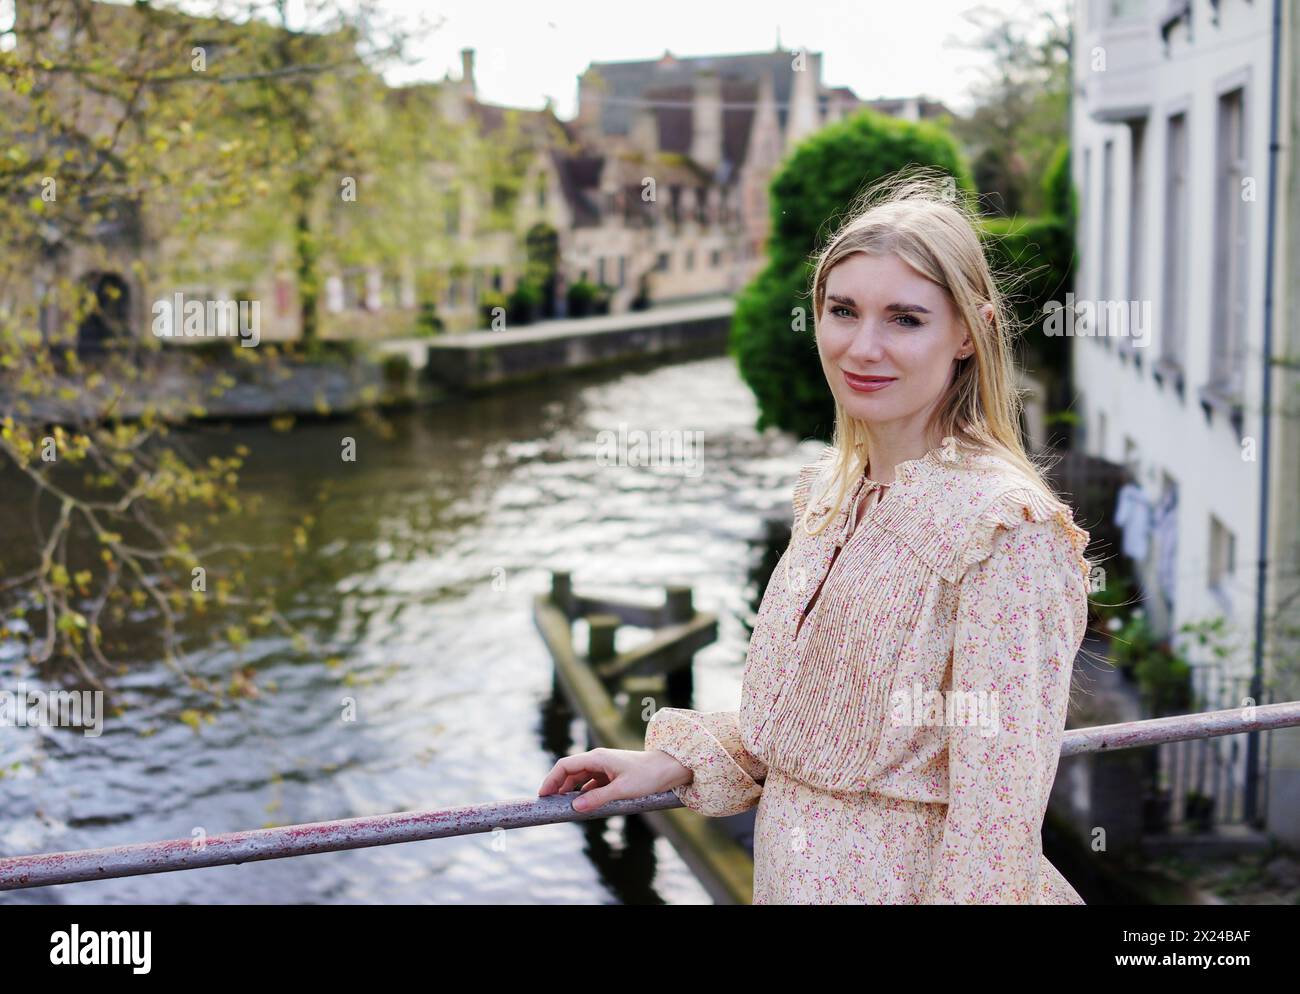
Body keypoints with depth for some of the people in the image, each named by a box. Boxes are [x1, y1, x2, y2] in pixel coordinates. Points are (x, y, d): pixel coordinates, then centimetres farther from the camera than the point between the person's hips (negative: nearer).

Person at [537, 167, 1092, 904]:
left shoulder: (1009, 530, -22)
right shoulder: (827, 490, 2)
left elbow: (998, 813, -22)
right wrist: (676, 762, 5)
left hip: (898, 880, -7)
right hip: (790, 869, 7)